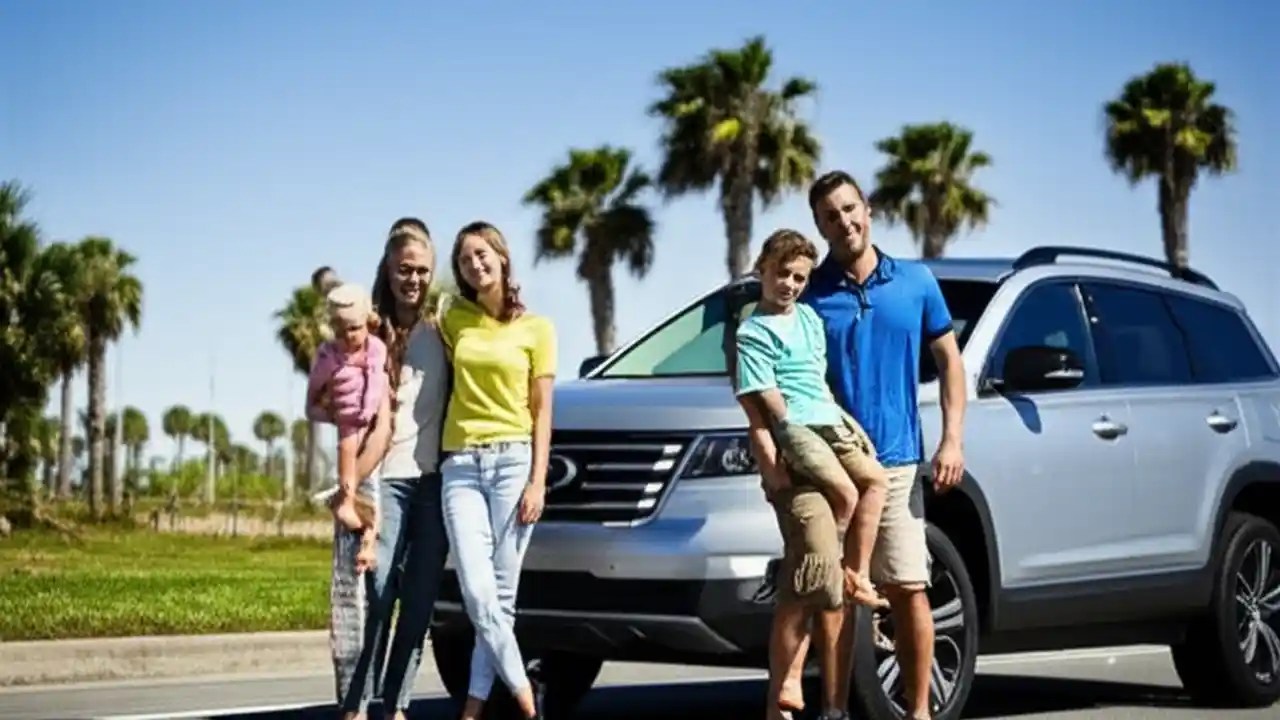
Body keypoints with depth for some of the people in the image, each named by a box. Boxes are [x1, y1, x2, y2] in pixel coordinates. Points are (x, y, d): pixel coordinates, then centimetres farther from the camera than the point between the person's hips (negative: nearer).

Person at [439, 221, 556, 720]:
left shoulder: (536, 328, 5)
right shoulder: (454, 320, 12)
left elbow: (542, 411, 2)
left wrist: (538, 481, -5)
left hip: (513, 459, -2)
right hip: (461, 464, 2)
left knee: (501, 595, -4)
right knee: (477, 594, -12)